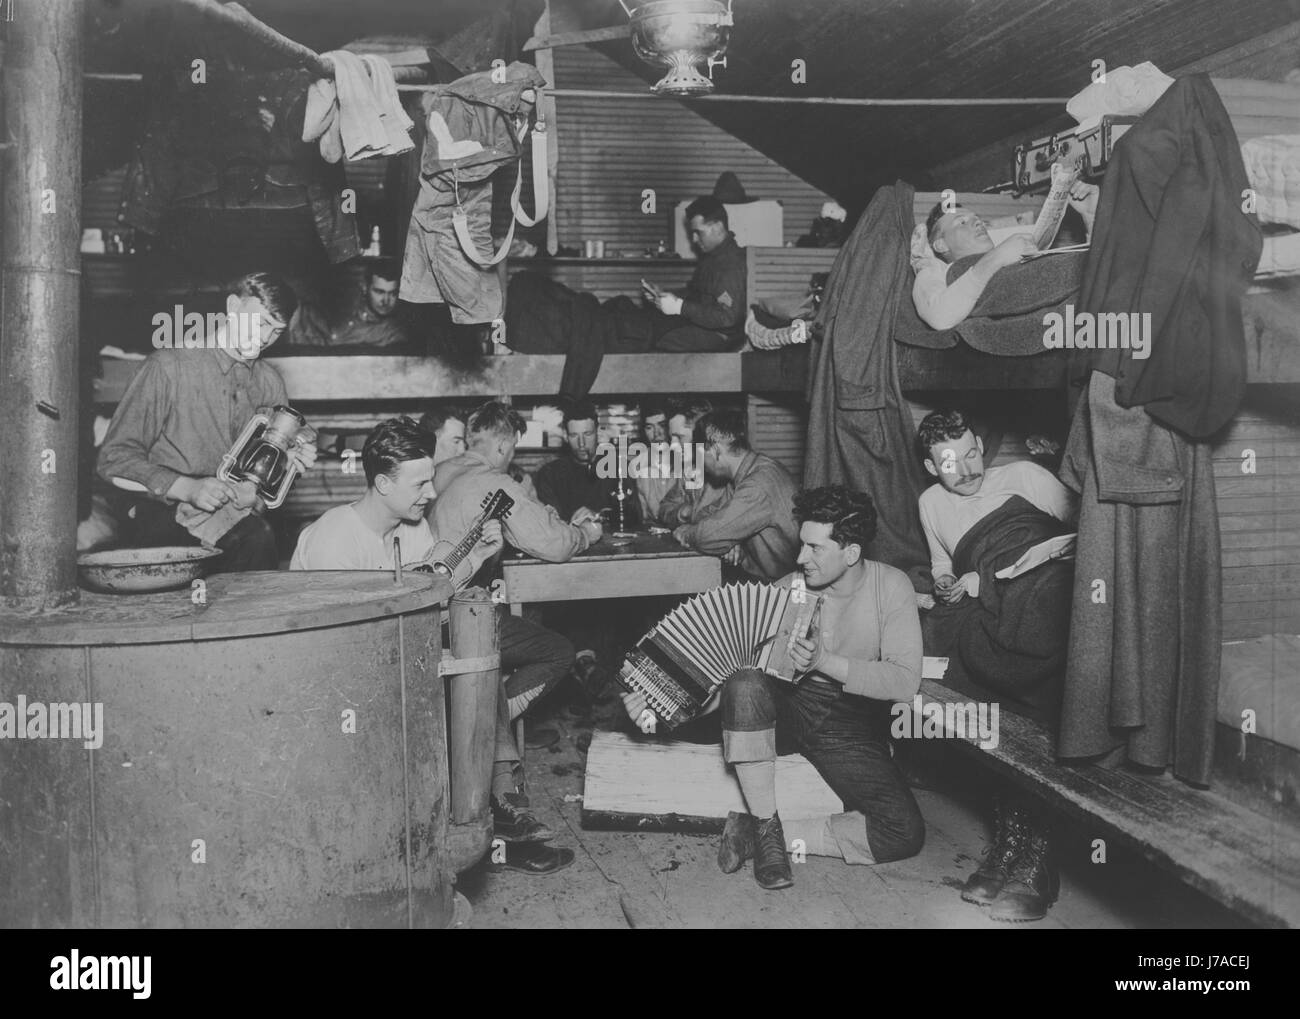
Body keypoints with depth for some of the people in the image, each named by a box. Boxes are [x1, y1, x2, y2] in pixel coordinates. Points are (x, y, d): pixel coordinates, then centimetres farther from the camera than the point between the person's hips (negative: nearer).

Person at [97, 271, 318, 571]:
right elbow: (114, 459, -7)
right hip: (164, 519, -4)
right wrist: (187, 488, -20)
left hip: (240, 518, 4)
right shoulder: (168, 367, -4)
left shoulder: (270, 383, 13)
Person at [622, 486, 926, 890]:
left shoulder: (891, 586, -6)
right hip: (786, 709, 1)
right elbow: (727, 666, -5)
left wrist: (825, 662, -23)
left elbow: (905, 681, -14)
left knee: (905, 833, -22)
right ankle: (766, 826, -19)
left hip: (851, 726, 0)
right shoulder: (790, 589, -2)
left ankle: (765, 831, -9)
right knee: (745, 681, -34)